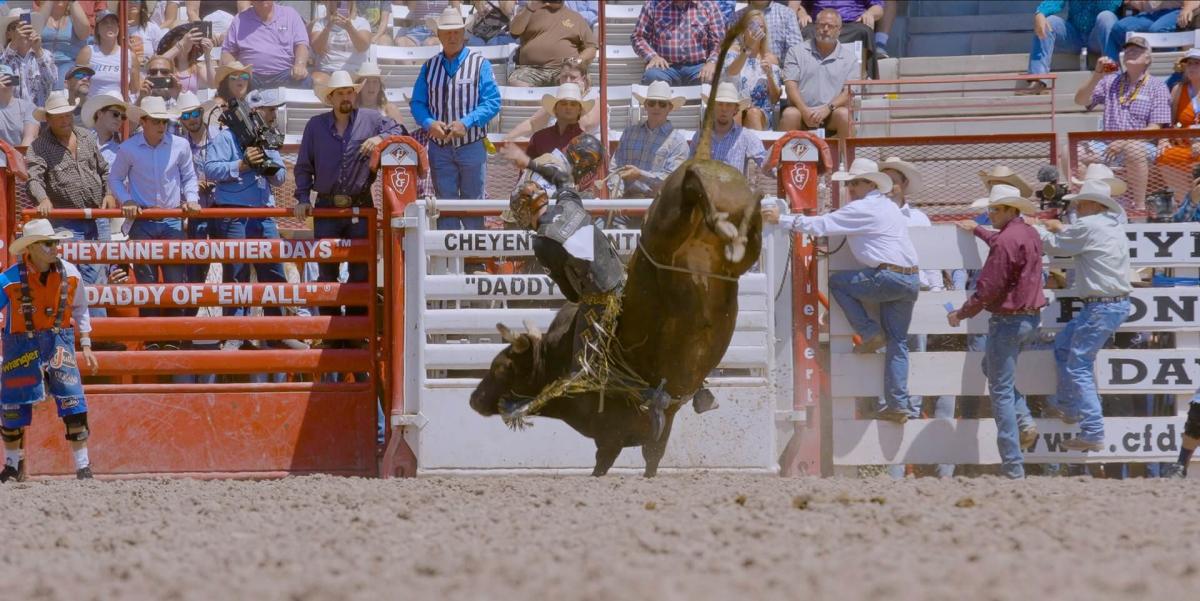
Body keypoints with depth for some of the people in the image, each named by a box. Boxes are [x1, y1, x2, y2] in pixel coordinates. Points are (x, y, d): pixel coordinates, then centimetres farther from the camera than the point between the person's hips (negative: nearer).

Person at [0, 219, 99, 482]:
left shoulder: (70, 273, -4)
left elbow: (80, 310, 12)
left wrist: (85, 345, 11)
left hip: (59, 342, 1)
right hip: (21, 346, -1)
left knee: (73, 404, -11)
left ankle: (83, 467, -2)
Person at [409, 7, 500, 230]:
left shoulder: (479, 64, 0)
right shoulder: (429, 67, 9)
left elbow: (492, 102, -7)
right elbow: (417, 103, 7)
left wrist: (466, 123, -20)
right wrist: (429, 123, -14)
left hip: (471, 146, -3)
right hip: (440, 147, 3)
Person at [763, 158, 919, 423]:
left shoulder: (862, 209, -5)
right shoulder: (890, 207, 23)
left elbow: (820, 225, -9)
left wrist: (782, 219, -2)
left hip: (889, 277, -9)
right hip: (912, 279, 9)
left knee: (836, 282, 8)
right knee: (897, 343, 9)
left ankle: (870, 333, 6)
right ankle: (898, 405, 5)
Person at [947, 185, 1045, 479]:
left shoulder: (1005, 241, -20)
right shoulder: (1029, 234, 9)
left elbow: (987, 289, -20)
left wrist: (961, 314, -5)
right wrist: (977, 230, 48)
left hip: (1007, 320, -9)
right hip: (1032, 319, 9)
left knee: (1001, 391, -3)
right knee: (991, 367, 30)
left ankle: (1013, 468, -5)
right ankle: (1025, 422, 11)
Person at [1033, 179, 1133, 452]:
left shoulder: (1088, 226, -14)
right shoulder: (1115, 225, 12)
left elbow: (1056, 246, -1)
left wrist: (1036, 228, 16)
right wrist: (1061, 228, 31)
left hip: (1101, 308, -10)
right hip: (1119, 304, 10)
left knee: (1079, 368, -6)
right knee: (1063, 344, 24)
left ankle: (1093, 434, -9)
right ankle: (1068, 407, 30)